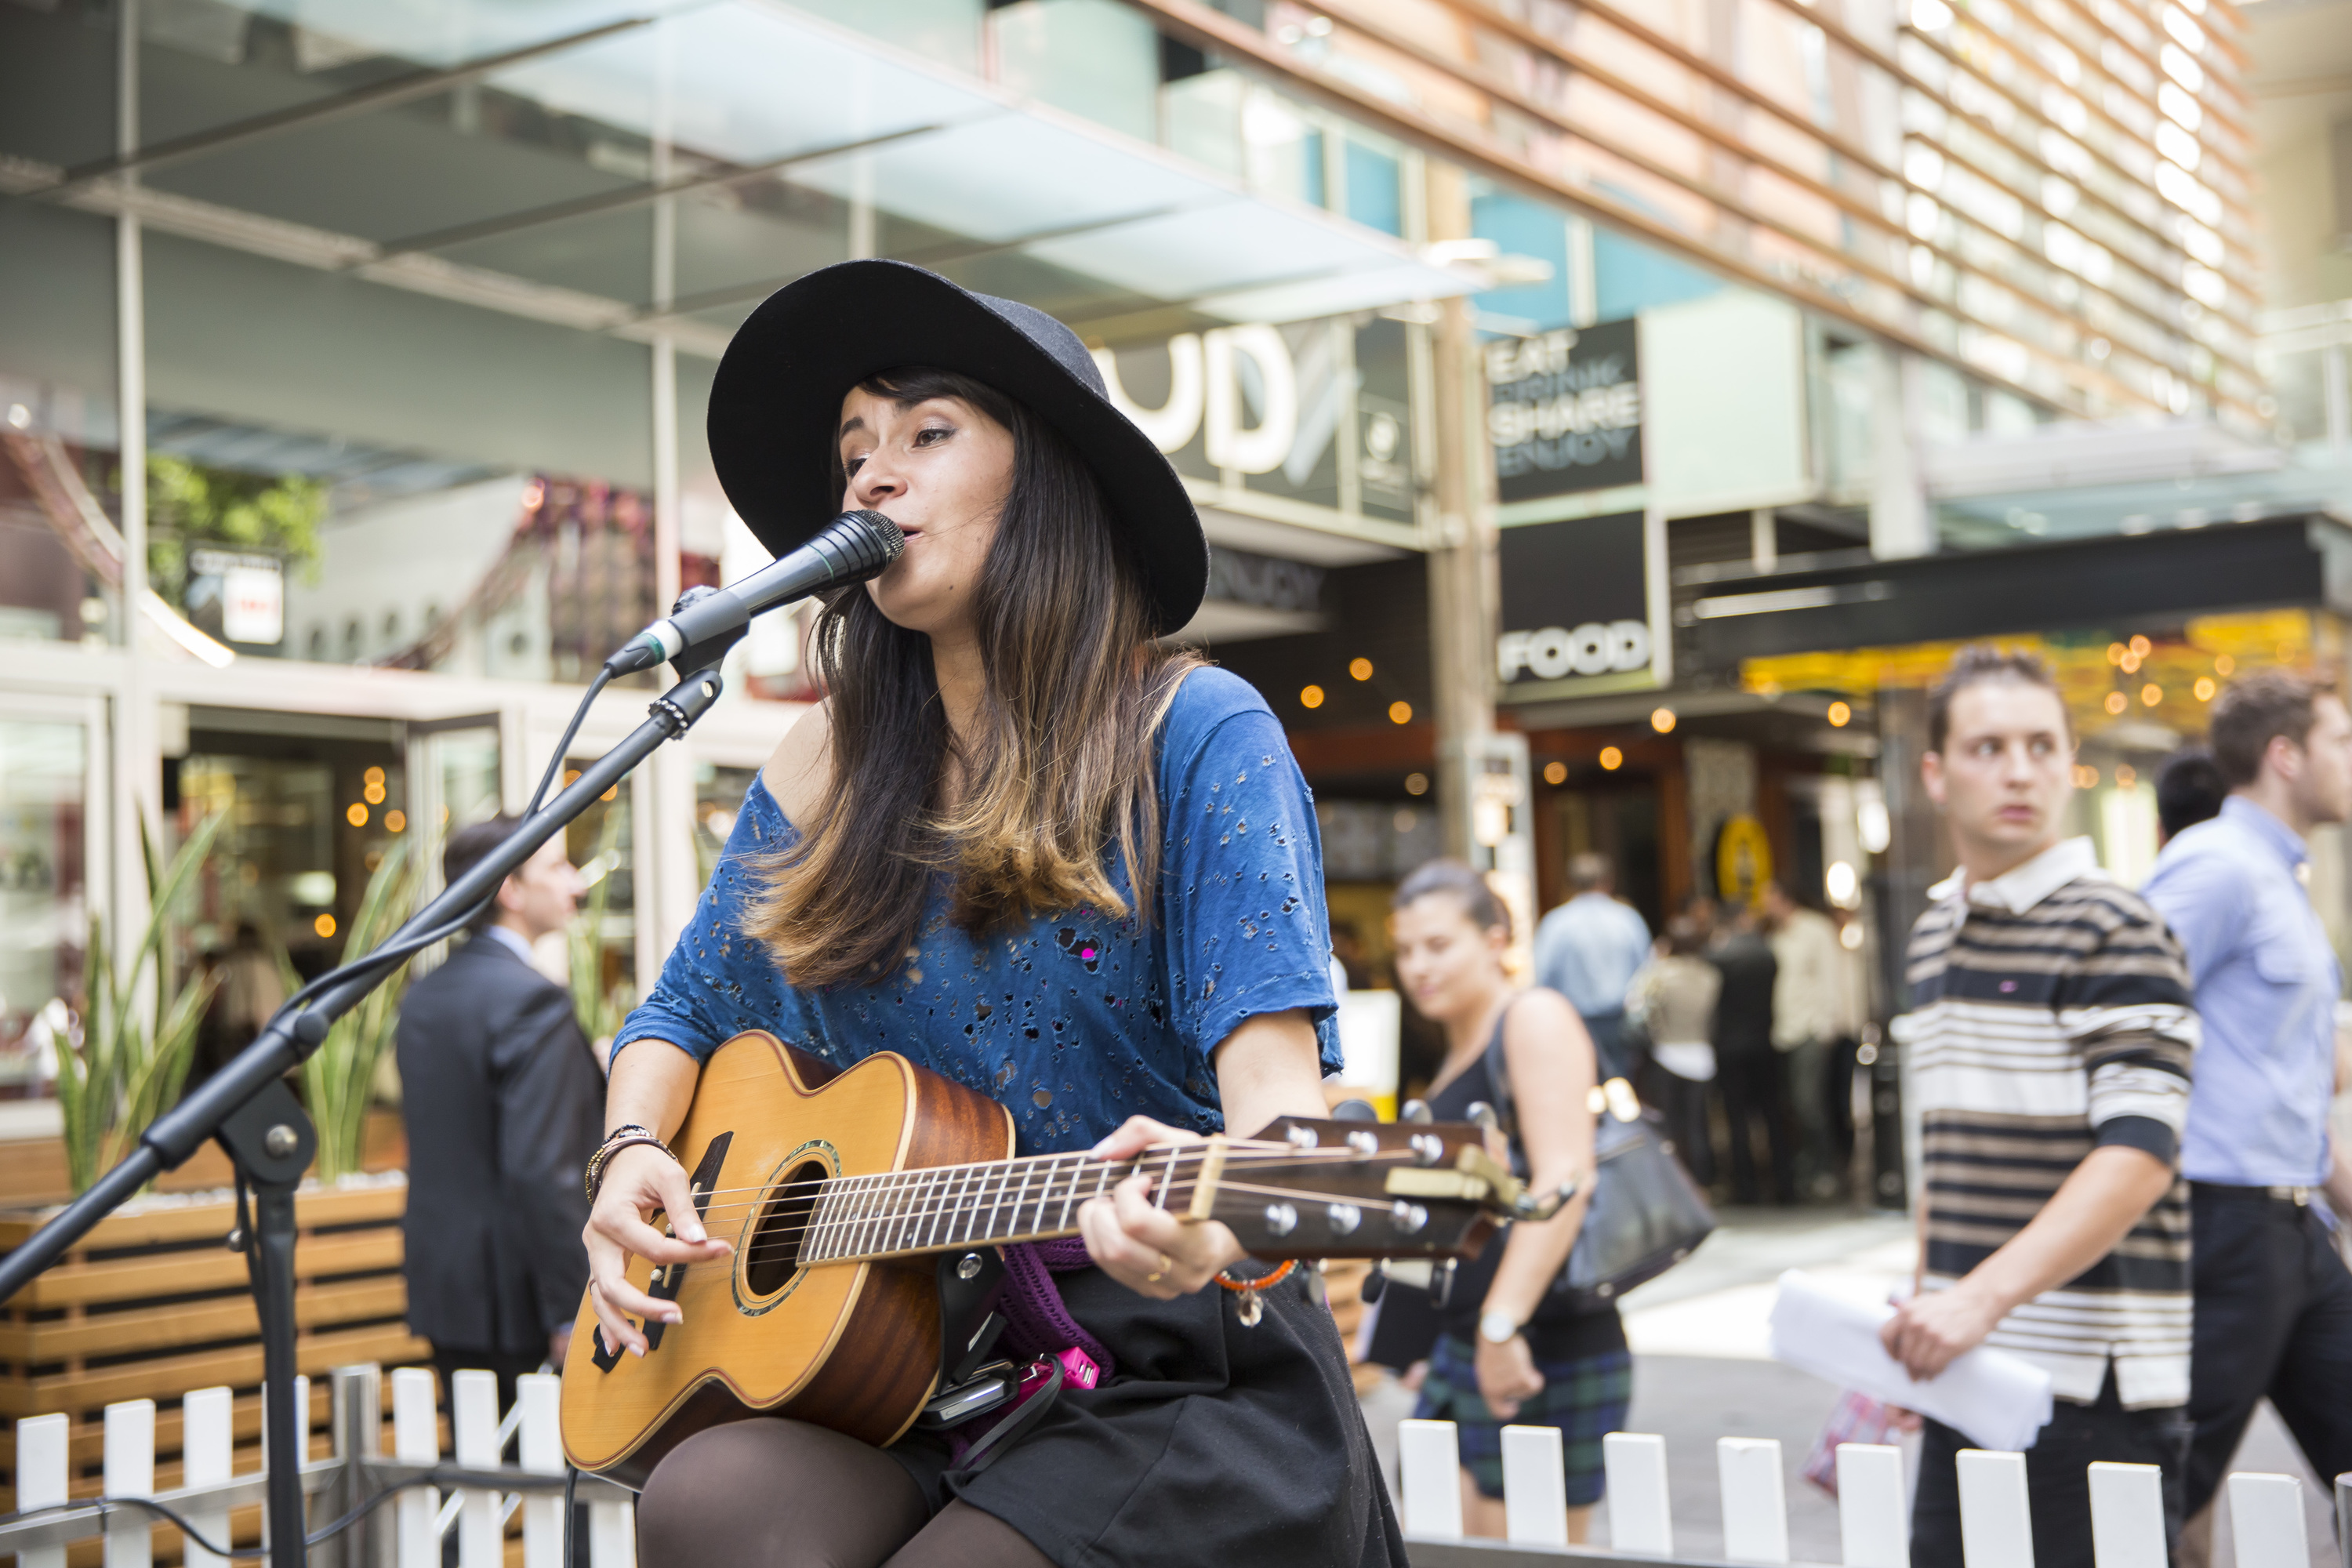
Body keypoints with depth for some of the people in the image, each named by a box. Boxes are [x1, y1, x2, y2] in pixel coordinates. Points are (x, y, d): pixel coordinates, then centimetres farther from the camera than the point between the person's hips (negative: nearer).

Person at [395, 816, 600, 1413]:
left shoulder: (423, 997, 11)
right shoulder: (532, 1002, -17)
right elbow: (540, 1172, -23)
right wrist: (574, 1314, -20)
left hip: (444, 1295, 9)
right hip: (517, 1302, -9)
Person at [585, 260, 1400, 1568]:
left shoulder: (1193, 736, -4)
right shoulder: (831, 771, 11)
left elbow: (1274, 1065, -15)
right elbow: (681, 1015, 22)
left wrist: (1216, 1214, -38)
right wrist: (634, 1159, -1)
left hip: (1170, 1381, -4)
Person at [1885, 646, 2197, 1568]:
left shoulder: (2115, 933, -11)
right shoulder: (1933, 936, 13)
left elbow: (2138, 1156, -20)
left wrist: (1986, 1294, -29)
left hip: (2091, 1383, -7)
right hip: (1968, 1374, 7)